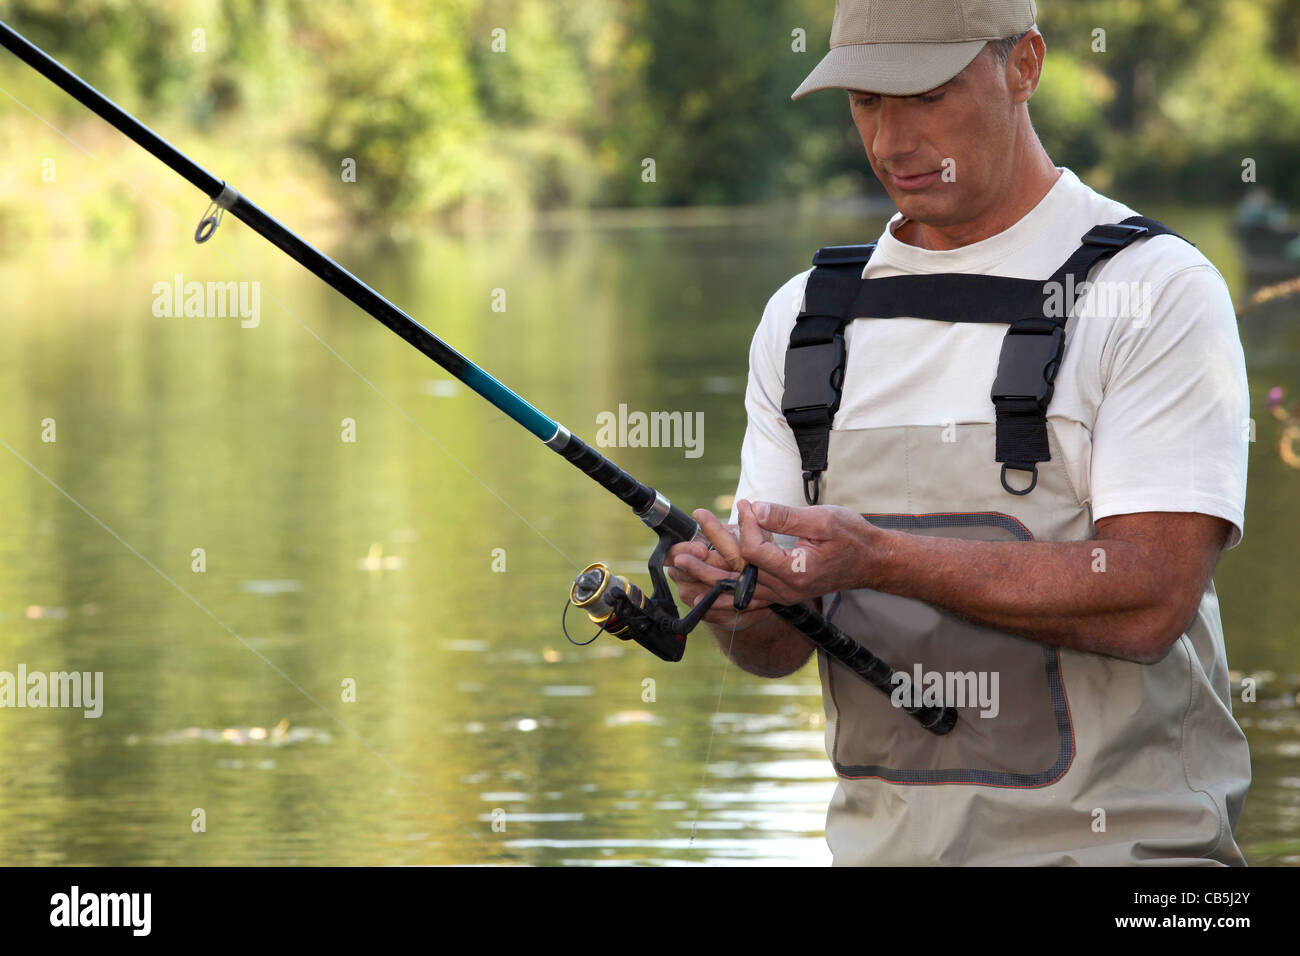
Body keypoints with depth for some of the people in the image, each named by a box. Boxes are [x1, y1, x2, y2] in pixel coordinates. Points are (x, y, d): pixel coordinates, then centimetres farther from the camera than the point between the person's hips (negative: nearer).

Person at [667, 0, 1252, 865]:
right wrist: (744, 604, -11)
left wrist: (879, 558, -21)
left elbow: (1149, 599, -15)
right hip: (881, 841, 5)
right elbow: (780, 647, 11)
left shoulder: (1158, 289, -4)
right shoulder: (804, 315, 12)